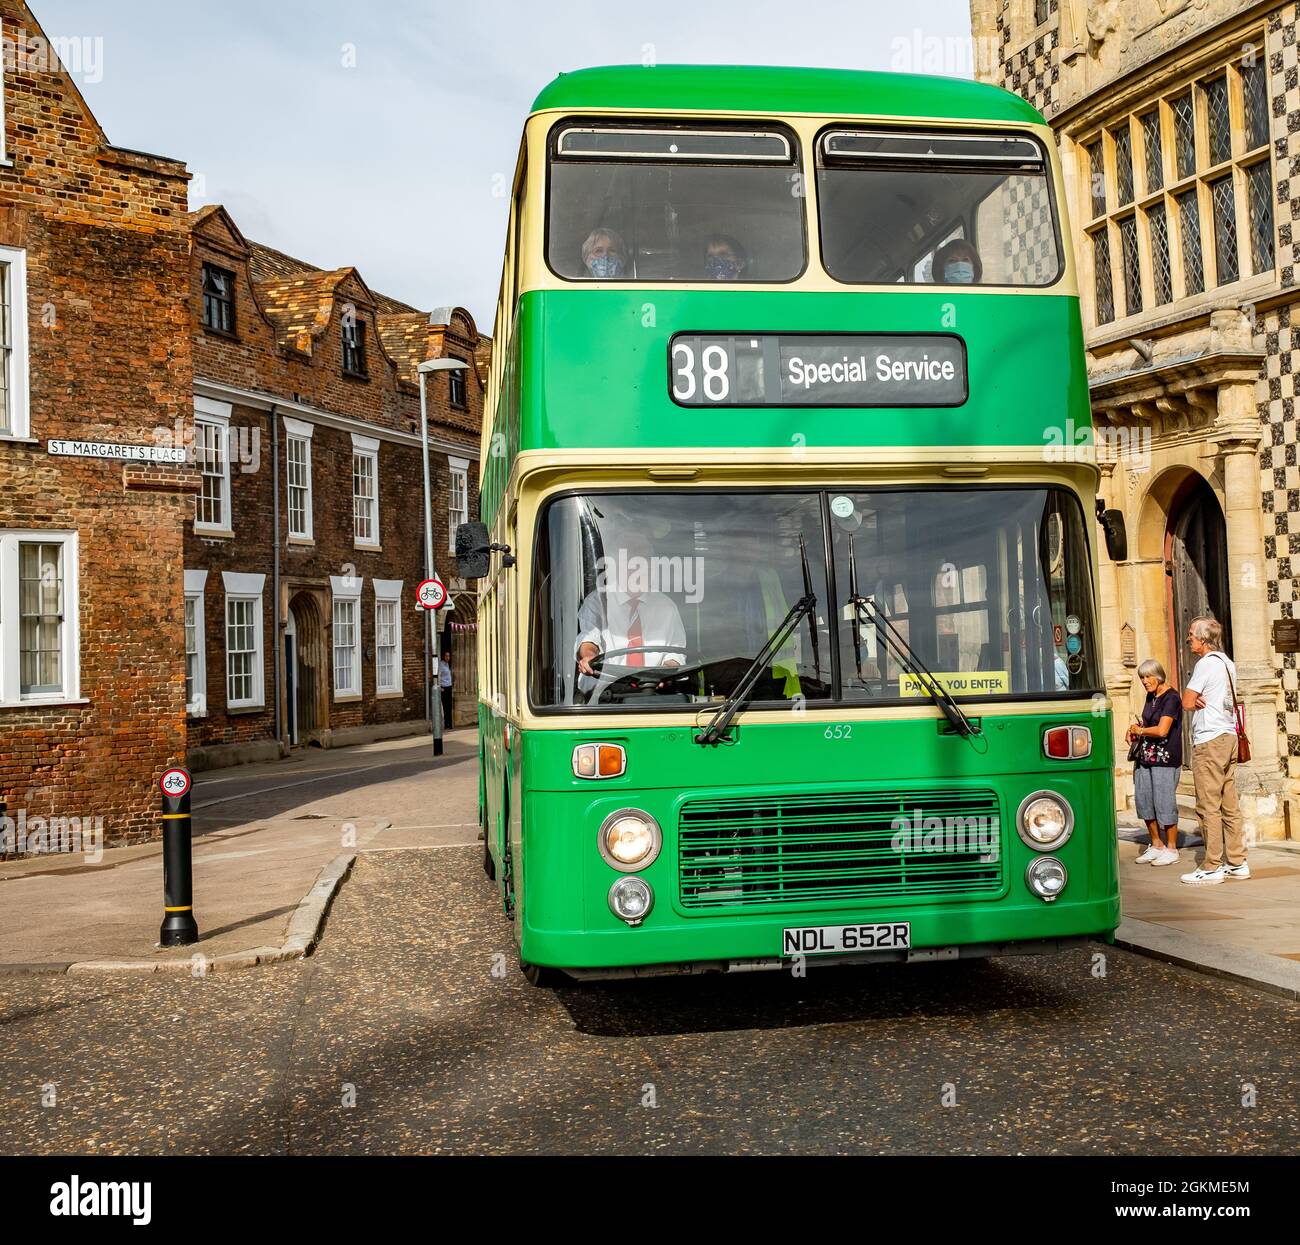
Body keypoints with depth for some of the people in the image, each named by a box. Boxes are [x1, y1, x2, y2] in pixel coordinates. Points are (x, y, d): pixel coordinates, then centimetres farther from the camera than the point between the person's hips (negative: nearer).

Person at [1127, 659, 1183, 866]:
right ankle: (1156, 845, 22)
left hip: (1165, 758, -9)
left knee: (1164, 802, -4)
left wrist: (1140, 731, -5)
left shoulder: (1171, 697, -12)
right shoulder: (1151, 697, 15)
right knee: (1143, 800, 9)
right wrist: (1135, 728, 10)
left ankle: (1171, 849, 8)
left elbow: (1162, 730, -21)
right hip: (1145, 756, 9)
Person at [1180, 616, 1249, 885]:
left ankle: (1212, 867, -5)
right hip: (1229, 737, 9)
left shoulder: (1206, 663, -12)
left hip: (1209, 741, -9)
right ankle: (1237, 862, 14)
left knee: (1208, 807, -6)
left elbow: (1187, 703, -13)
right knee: (1229, 805, 11)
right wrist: (1203, 701, 1)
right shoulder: (1227, 663, 15)